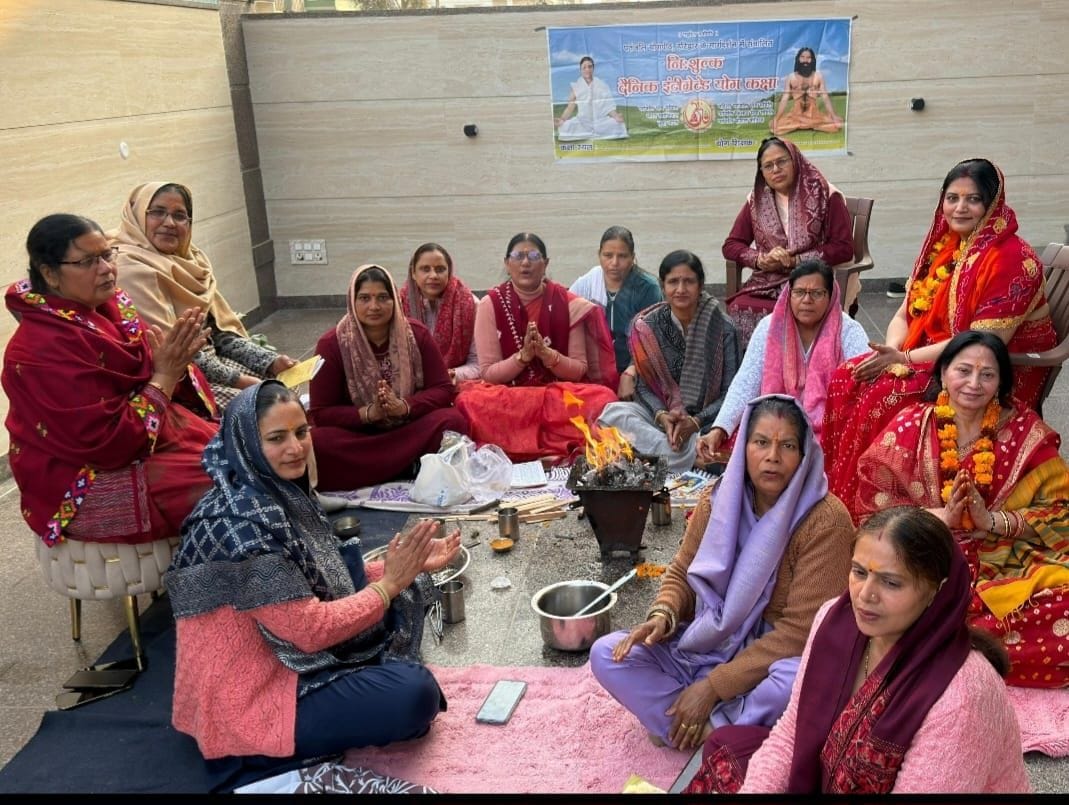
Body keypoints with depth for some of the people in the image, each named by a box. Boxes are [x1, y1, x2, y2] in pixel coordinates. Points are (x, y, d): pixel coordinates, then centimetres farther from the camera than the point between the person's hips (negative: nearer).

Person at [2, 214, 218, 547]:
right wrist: (165, 374, -21)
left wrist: (175, 361, -15)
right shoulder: (45, 349, -24)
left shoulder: (109, 305, -1)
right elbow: (110, 444, -25)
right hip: (88, 486, -8)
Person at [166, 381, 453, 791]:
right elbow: (310, 630, -24)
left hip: (280, 658, 10)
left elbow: (325, 576, 11)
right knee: (415, 693, -22)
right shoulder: (244, 522, -27)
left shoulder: (280, 492, 2)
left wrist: (405, 568, 1)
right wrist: (389, 583, -14)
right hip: (248, 699, -10)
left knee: (404, 591, 9)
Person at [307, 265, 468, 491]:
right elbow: (320, 414, -8)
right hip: (358, 435, 0)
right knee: (317, 443, -33)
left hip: (410, 430, 0)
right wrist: (368, 413, -25)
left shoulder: (417, 334, -2)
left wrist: (404, 407, -21)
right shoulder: (331, 344, -7)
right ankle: (412, 469, -27)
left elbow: (443, 389, -2)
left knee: (452, 421, -28)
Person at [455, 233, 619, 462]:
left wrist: (547, 354, -19)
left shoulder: (568, 303, 0)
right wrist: (523, 355, -20)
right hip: (507, 398, 0)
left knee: (602, 398, -31)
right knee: (470, 400, -33)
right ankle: (560, 449, -25)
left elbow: (579, 370, 0)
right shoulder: (490, 304, -1)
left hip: (559, 395, 0)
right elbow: (488, 373, -3)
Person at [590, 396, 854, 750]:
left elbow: (800, 631, -20)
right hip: (705, 642, 5)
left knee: (796, 682, -39)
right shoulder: (720, 499, -3)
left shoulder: (825, 520, -18)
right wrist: (663, 615, -15)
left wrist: (713, 687, -21)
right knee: (607, 654, -13)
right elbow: (682, 573, 10)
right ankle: (716, 731, -17)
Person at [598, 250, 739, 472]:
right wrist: (661, 416, -18)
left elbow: (730, 392, -4)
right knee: (614, 412, -28)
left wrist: (695, 422, -20)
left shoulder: (722, 328, -3)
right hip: (659, 414, 3)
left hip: (706, 419, -3)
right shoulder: (646, 327, 3)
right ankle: (694, 458, -33)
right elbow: (643, 386, 3)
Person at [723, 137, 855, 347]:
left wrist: (794, 260, -13)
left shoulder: (825, 196, 0)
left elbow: (843, 248, -5)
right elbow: (731, 245, 12)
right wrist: (761, 259, -8)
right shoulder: (756, 201, 11)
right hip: (769, 283, 3)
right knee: (741, 309, -28)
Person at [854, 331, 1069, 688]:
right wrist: (940, 516, -17)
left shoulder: (1026, 431, 2)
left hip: (1008, 566, 2)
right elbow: (871, 507, -3)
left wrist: (993, 520, -15)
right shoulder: (910, 427, 0)